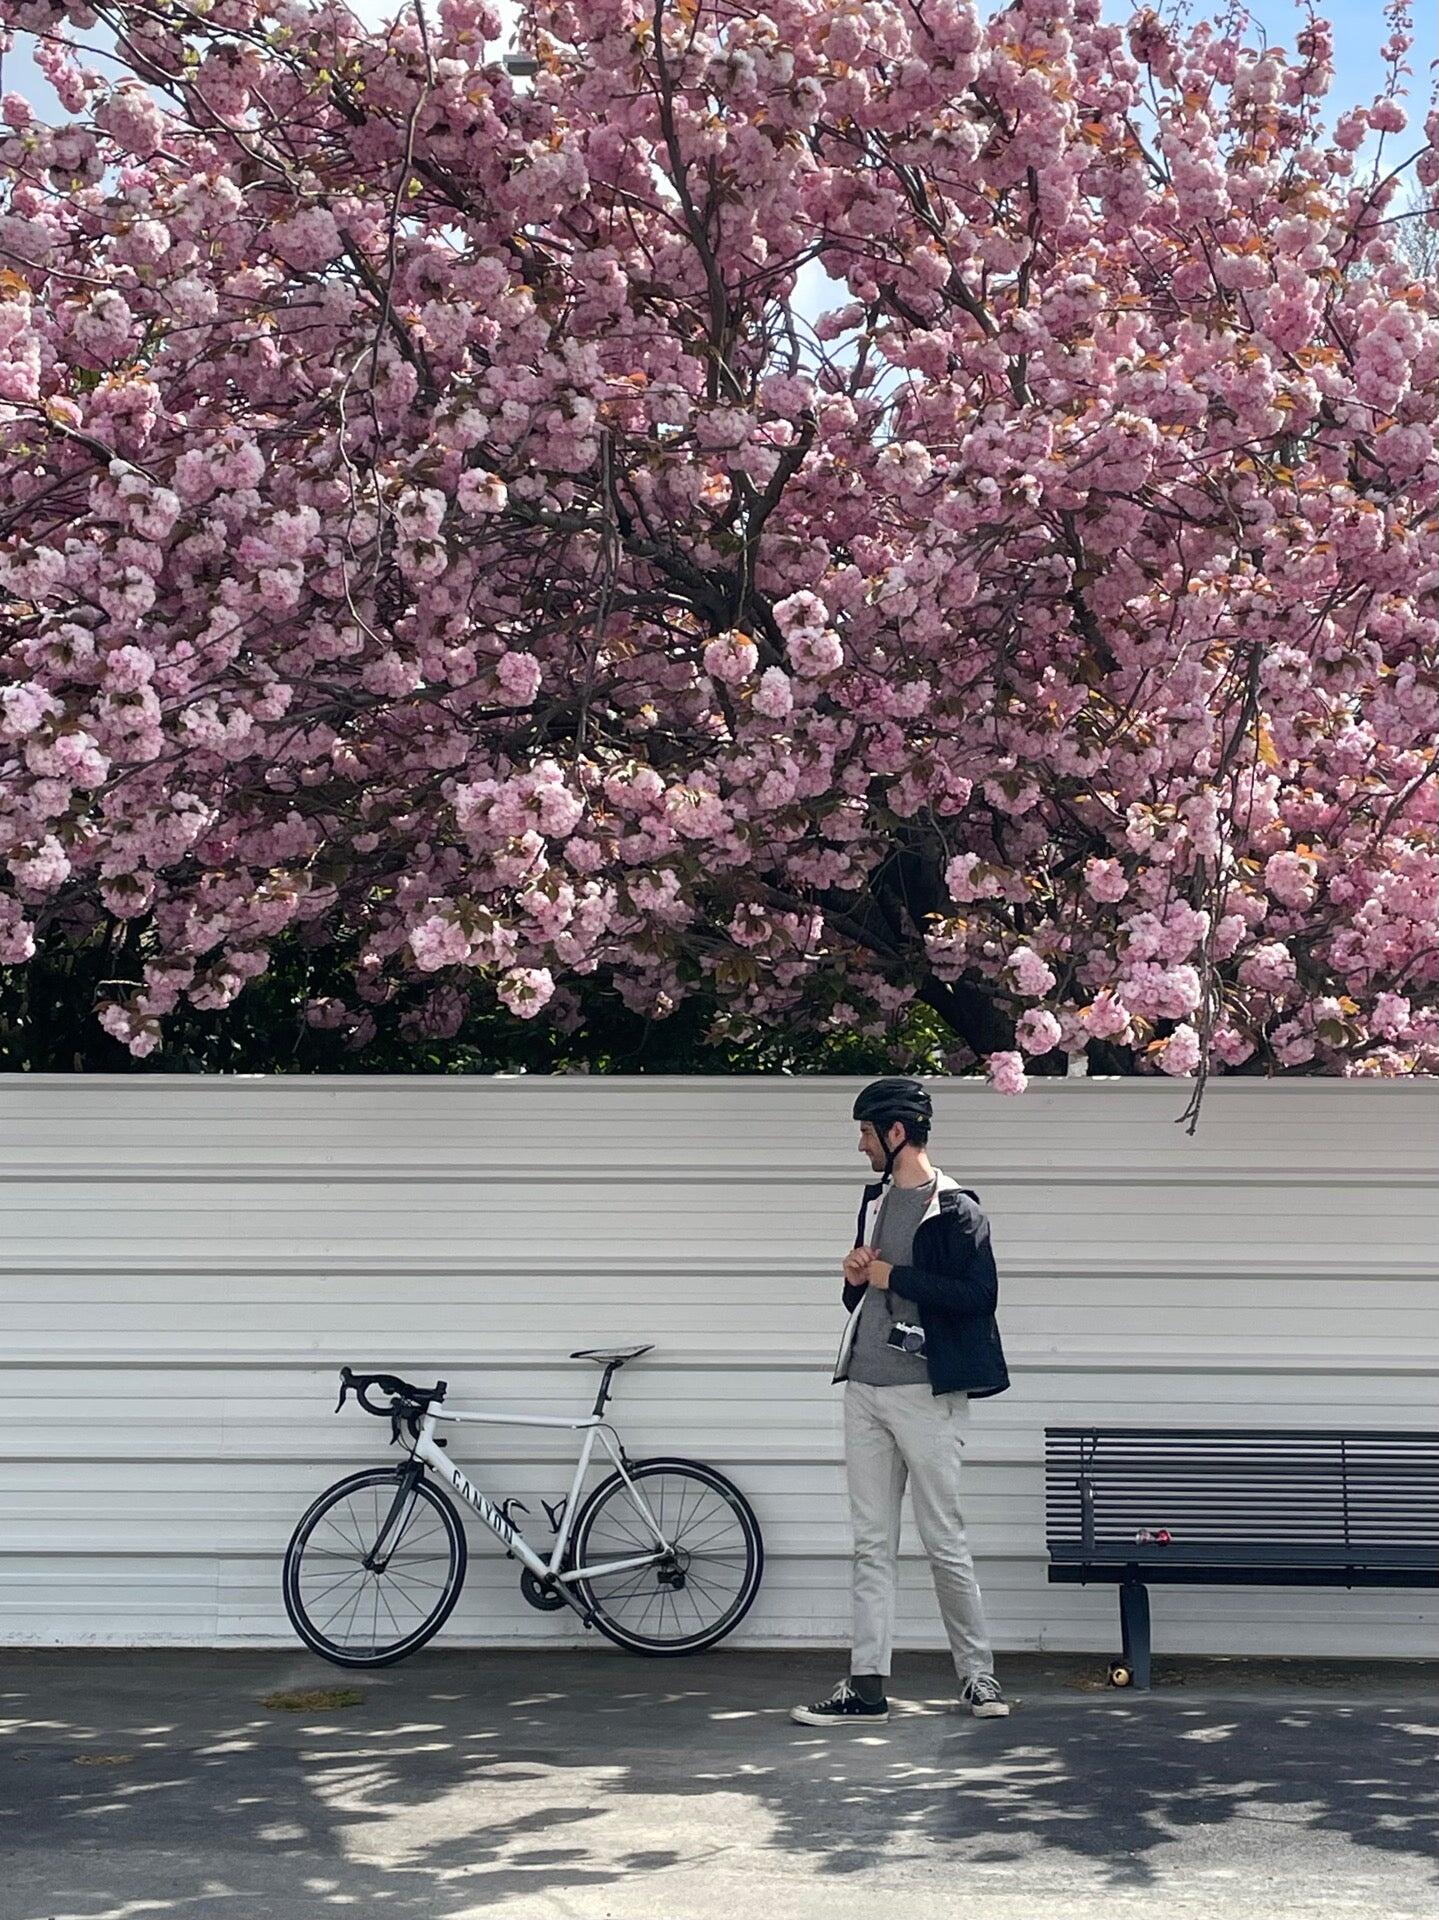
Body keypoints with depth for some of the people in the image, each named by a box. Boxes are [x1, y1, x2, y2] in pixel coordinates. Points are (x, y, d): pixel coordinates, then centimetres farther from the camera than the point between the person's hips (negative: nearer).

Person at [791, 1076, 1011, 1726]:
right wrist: (855, 1279, 1)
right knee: (872, 1545, 5)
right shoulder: (876, 1199, 17)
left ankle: (978, 1674, 12)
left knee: (943, 1543, -2)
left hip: (926, 1395, -7)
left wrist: (892, 1276, -13)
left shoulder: (954, 1208, -7)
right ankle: (866, 1686, 6)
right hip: (865, 1391, 7)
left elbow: (978, 1294, -19)